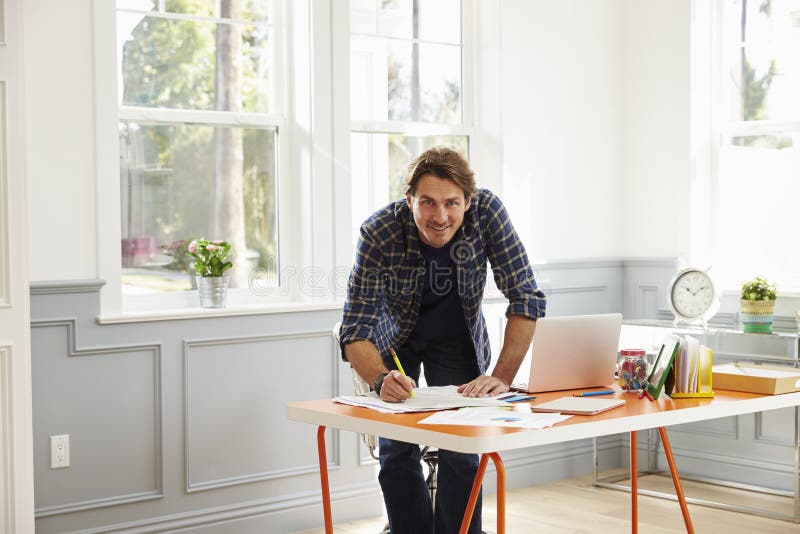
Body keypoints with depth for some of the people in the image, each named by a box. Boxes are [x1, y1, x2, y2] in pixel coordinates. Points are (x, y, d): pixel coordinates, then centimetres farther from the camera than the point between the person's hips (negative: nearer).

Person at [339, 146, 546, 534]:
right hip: (395, 335, 0)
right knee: (397, 450, -6)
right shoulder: (379, 233, -32)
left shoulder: (487, 212, -31)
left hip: (456, 337, 1)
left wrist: (502, 377, -38)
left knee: (460, 450, -8)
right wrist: (382, 380, -51)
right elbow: (355, 330, -32)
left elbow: (525, 298, -28)